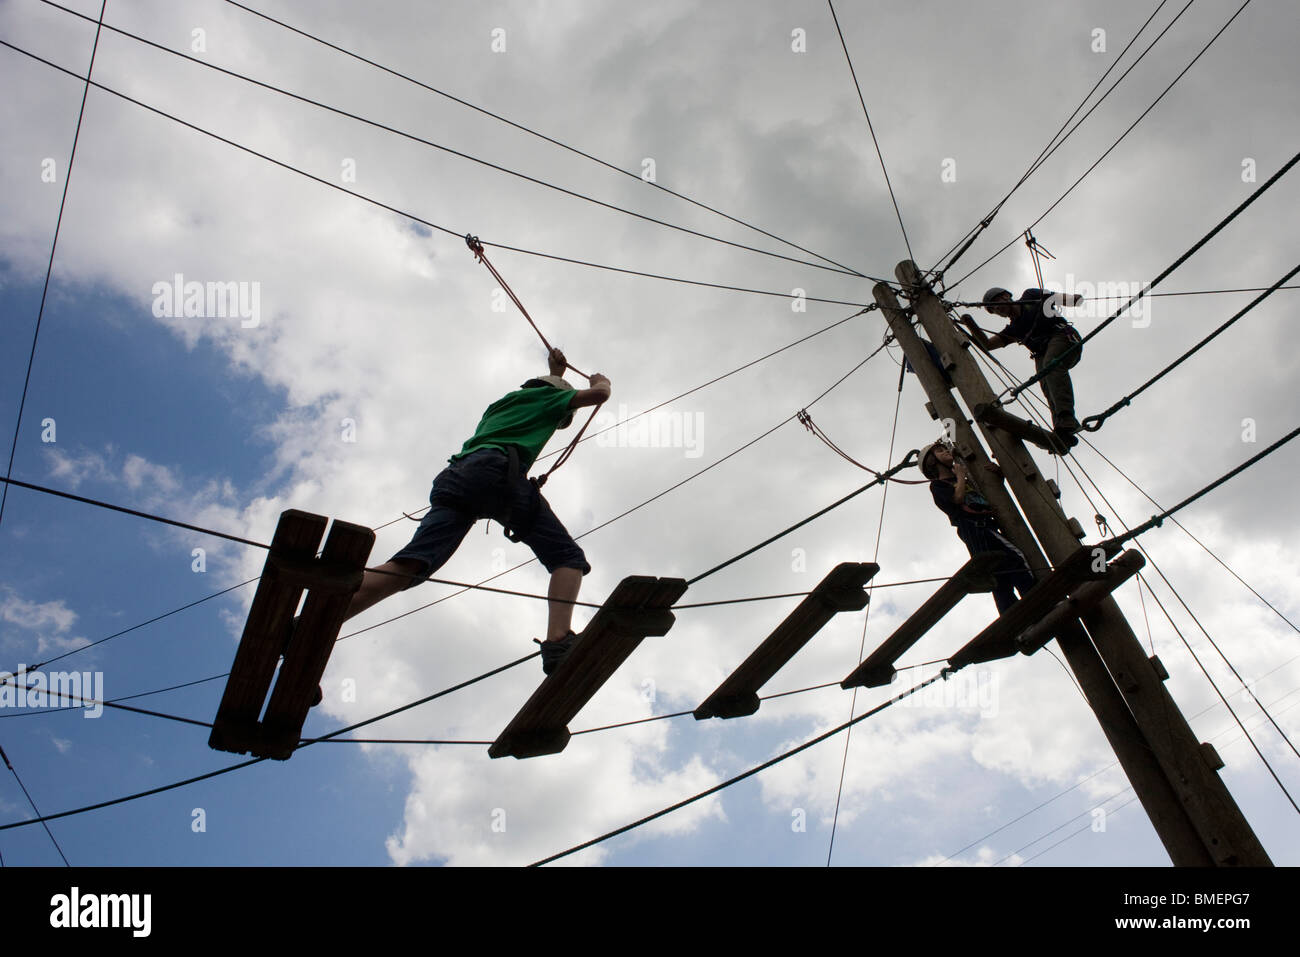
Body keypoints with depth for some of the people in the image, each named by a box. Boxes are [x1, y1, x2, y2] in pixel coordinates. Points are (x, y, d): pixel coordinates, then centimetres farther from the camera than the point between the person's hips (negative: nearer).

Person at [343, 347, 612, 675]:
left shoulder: (500, 403, 45)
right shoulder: (542, 396, 27)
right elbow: (598, 394, 25)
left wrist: (556, 373, 78)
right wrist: (600, 381, 47)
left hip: (455, 476, 6)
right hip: (497, 471, -6)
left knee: (408, 565, -13)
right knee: (568, 558, -4)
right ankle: (558, 642, -32)